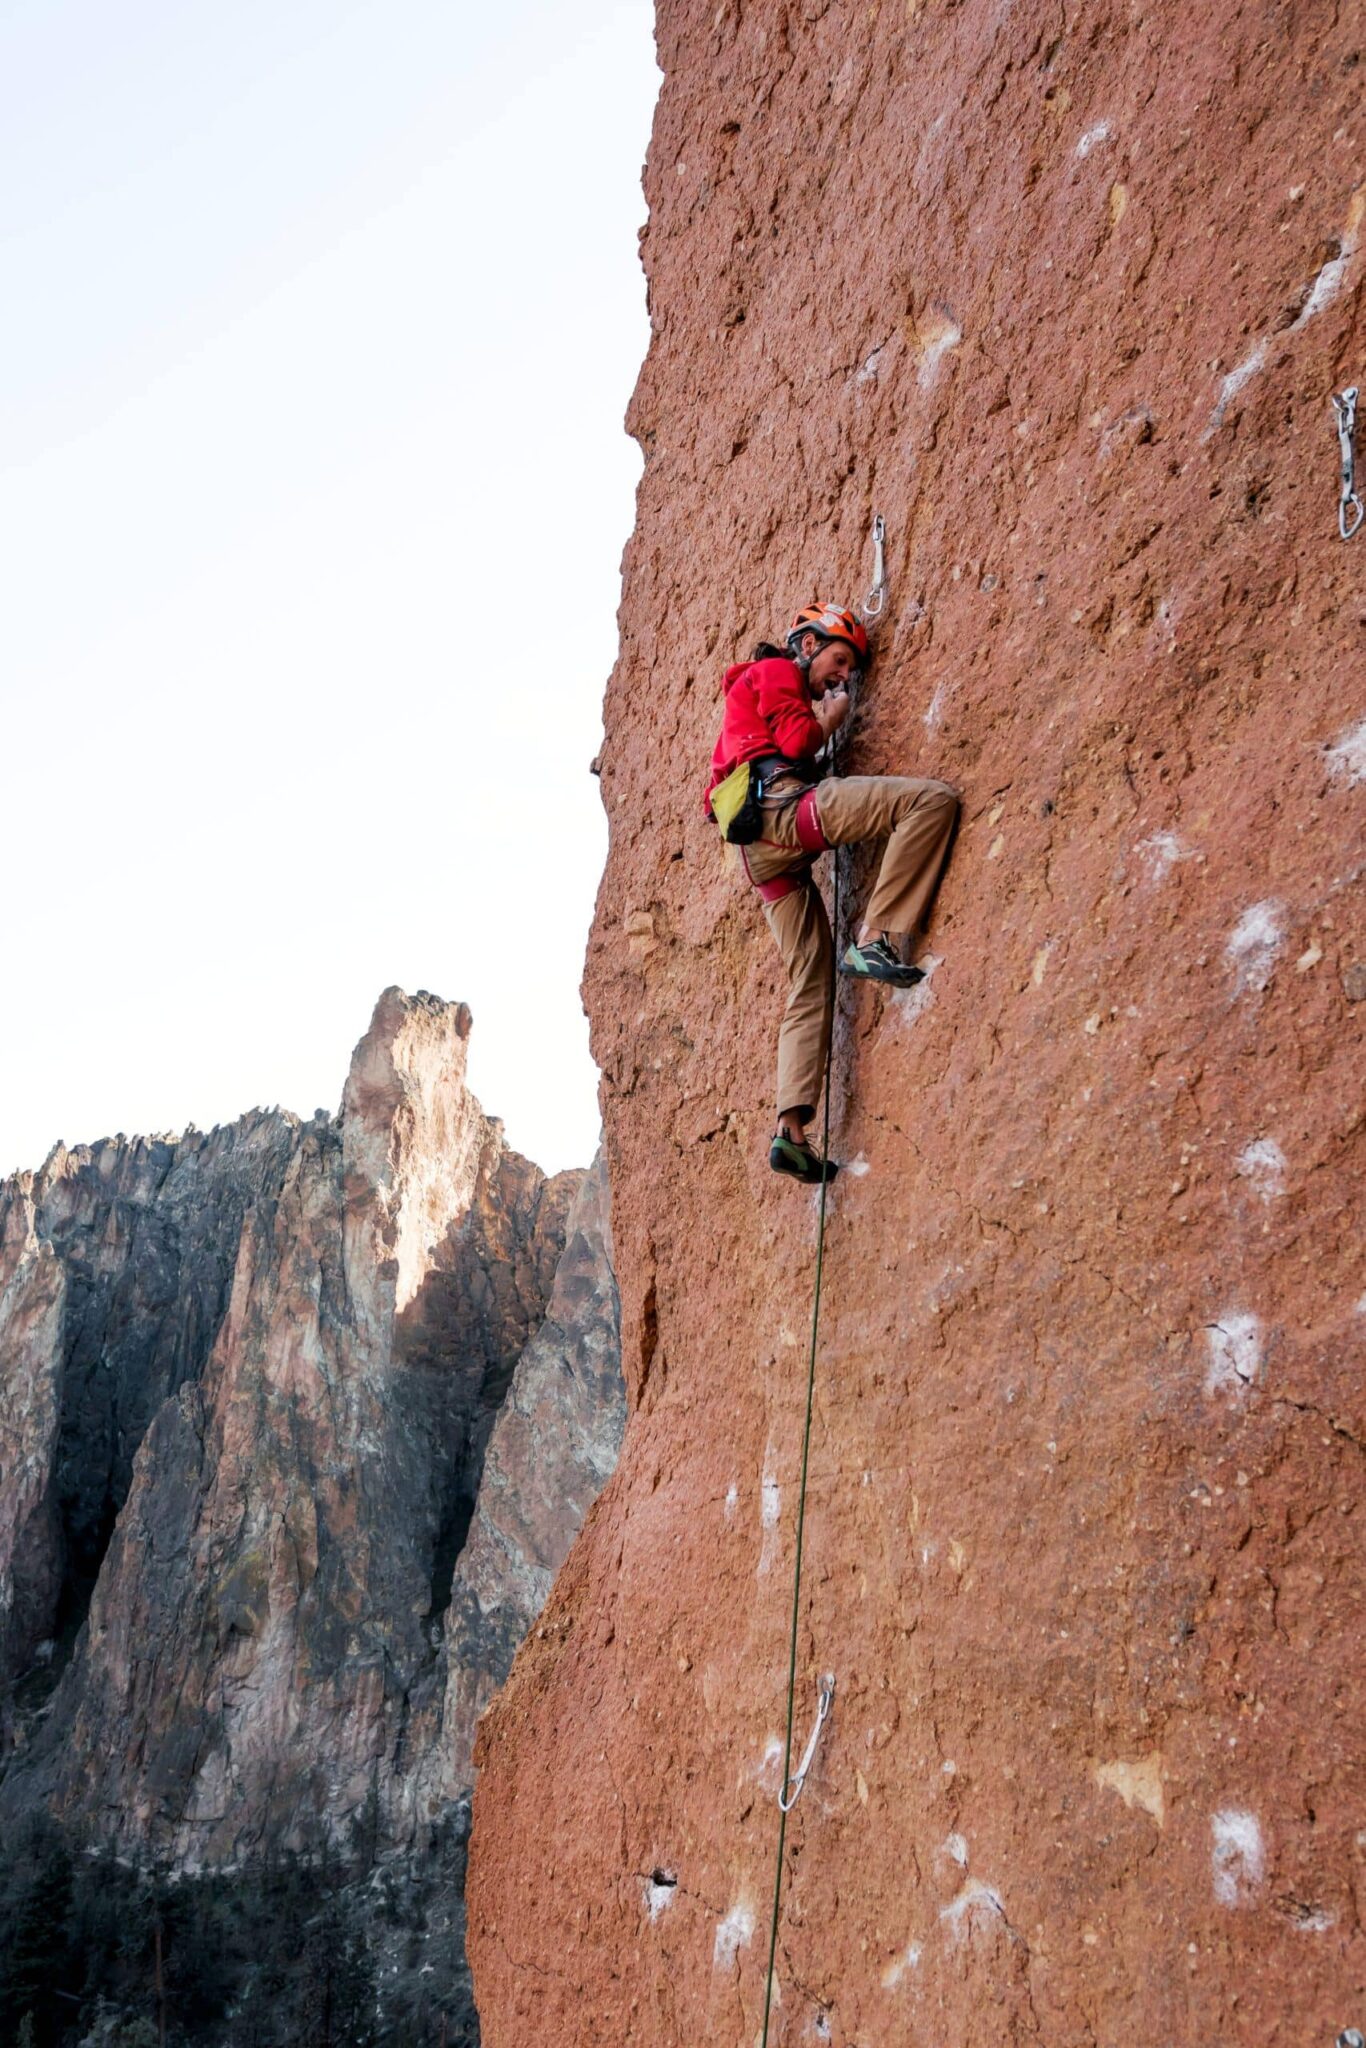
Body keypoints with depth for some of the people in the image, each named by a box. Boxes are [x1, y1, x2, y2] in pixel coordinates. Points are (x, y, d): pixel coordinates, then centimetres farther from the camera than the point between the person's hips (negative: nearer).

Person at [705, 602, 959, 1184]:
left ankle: (791, 1131, -4)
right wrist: (830, 720, 15)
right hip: (779, 806, -9)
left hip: (759, 850, 9)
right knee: (932, 799, -20)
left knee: (811, 987, 6)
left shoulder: (749, 693, 37)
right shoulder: (777, 673, 10)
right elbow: (797, 739, -6)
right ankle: (876, 940, -27)